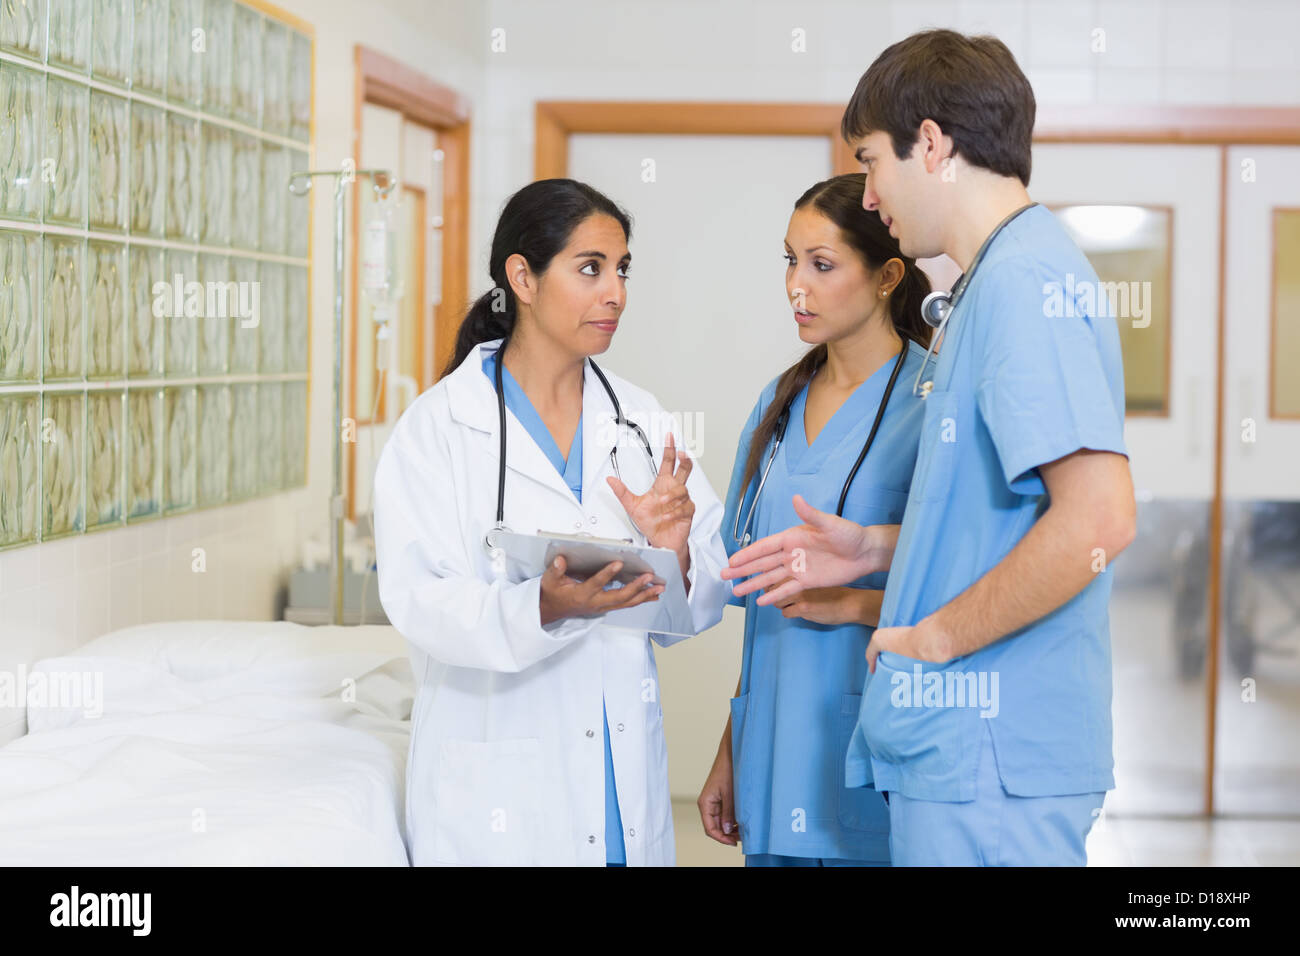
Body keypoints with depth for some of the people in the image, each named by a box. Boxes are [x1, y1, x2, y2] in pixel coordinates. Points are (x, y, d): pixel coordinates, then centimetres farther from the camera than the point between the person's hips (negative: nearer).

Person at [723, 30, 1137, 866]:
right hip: (965, 742, 10)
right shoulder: (1000, 278, 17)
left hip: (989, 753, -10)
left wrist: (934, 637, -16)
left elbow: (1097, 518, -26)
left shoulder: (1024, 279, -16)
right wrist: (878, 549, 16)